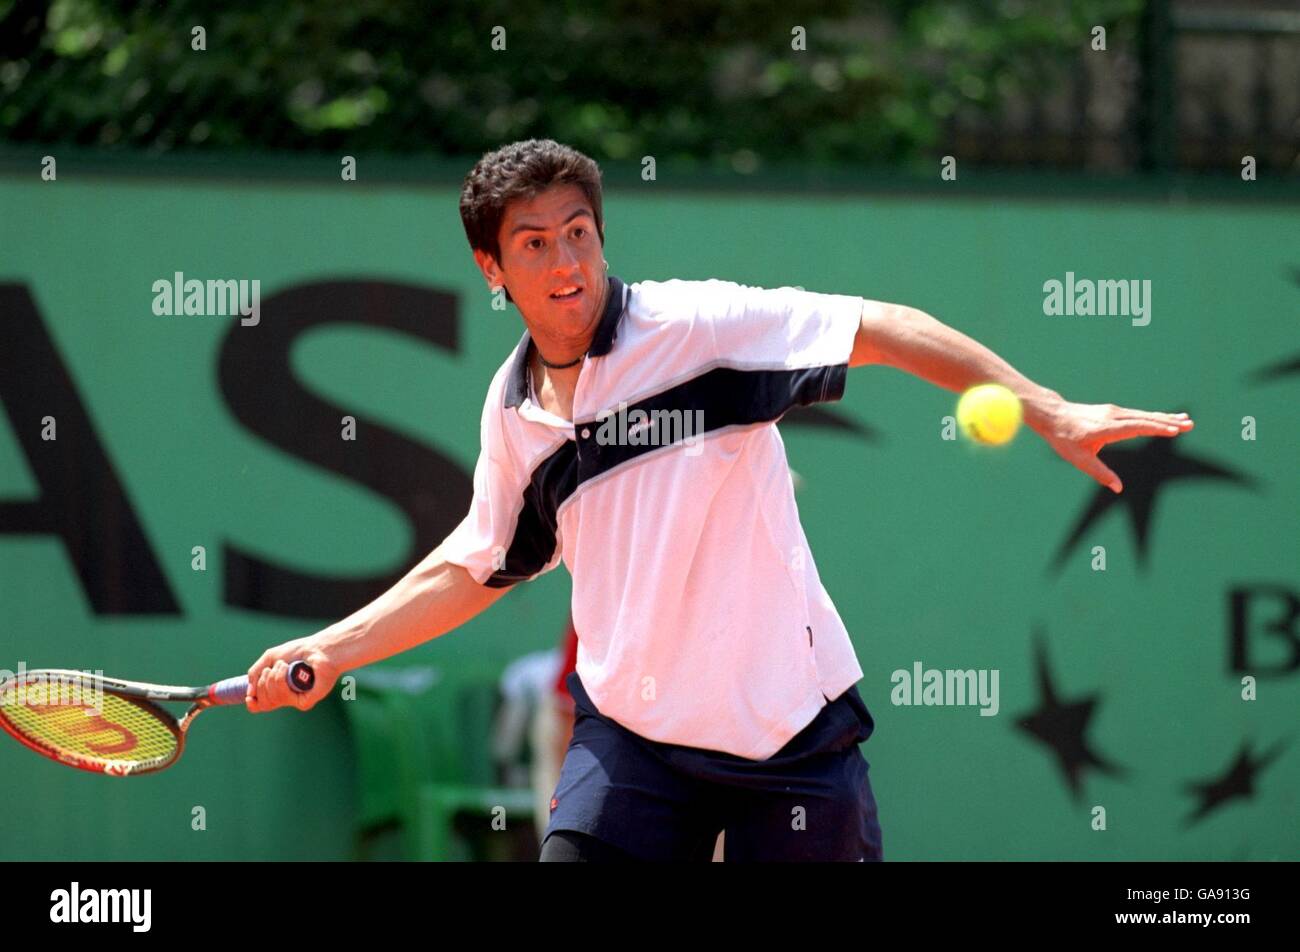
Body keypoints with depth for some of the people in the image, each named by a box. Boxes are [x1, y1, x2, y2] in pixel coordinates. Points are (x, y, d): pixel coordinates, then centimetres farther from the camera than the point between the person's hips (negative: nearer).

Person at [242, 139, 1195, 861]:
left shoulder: (696, 324, -12)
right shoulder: (513, 408, 6)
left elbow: (885, 328, -16)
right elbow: (472, 569, 21)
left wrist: (1049, 412, -24)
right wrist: (328, 650, 16)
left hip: (786, 721, -4)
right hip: (629, 730, 4)